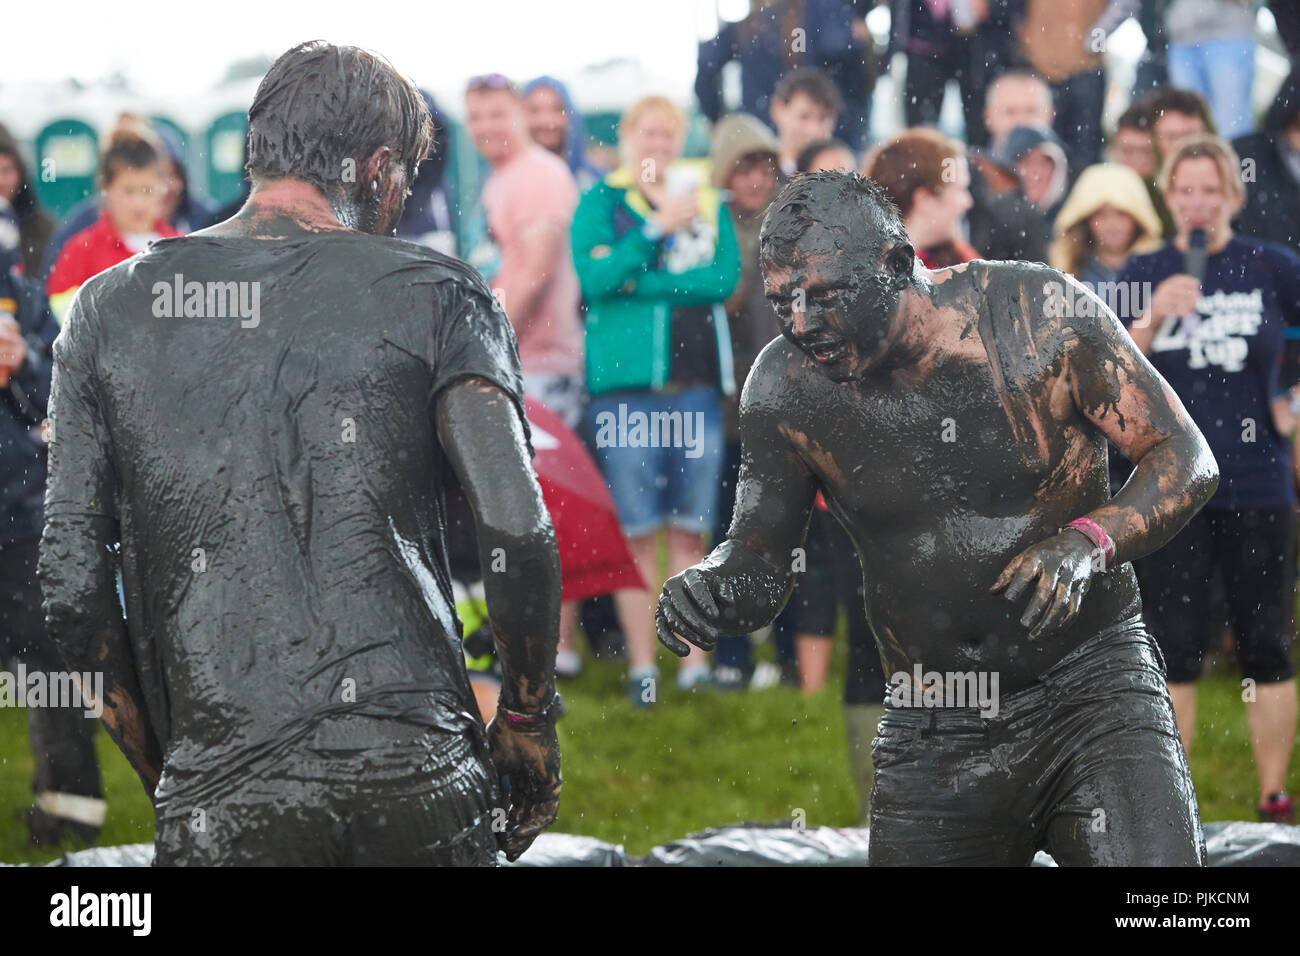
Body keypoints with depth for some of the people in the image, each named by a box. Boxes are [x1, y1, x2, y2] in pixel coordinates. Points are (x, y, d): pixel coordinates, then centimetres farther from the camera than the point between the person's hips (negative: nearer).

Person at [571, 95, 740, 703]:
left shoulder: (707, 203, 12)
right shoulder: (600, 203, 7)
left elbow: (726, 277, -3)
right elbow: (594, 276, -9)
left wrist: (639, 282, -10)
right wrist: (657, 229, -15)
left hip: (697, 386, 2)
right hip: (625, 385, -2)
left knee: (690, 532, 4)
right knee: (636, 533, -2)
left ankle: (695, 660, 5)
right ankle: (641, 666, 3)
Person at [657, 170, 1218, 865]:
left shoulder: (1038, 313, -11)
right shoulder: (786, 388, -5)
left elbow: (1186, 459, -5)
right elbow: (759, 557, 7)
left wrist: (1087, 543, -23)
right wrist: (709, 587, -17)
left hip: (1092, 685, -3)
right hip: (934, 740, 3)